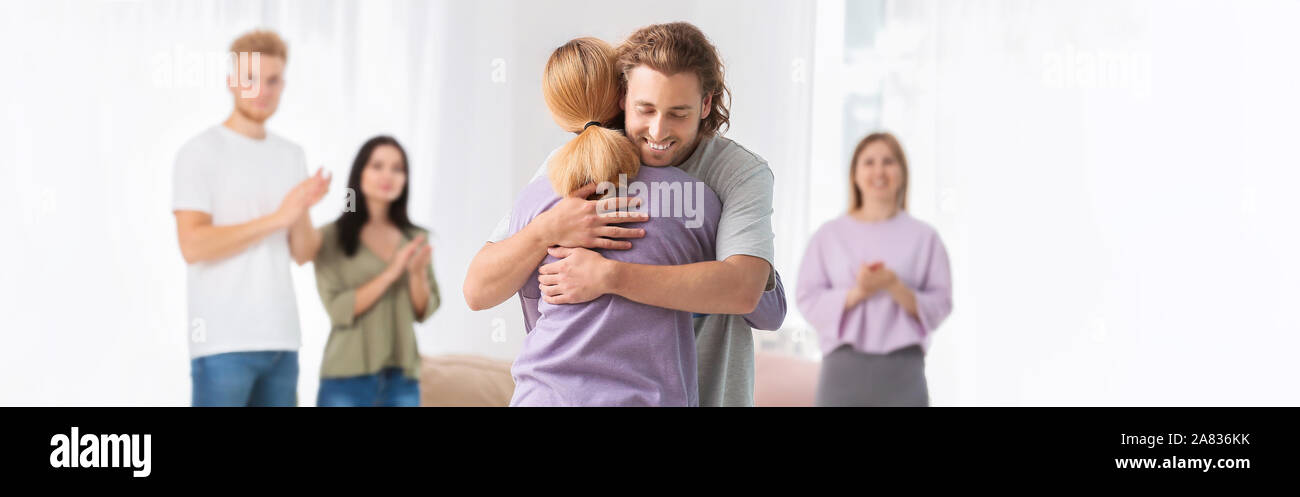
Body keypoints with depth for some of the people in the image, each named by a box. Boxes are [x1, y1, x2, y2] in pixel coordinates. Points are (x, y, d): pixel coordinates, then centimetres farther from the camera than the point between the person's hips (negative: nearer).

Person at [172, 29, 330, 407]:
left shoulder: (292, 155, 14)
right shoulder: (200, 152, -4)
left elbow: (303, 253, 12)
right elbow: (192, 245, -14)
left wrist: (302, 212, -10)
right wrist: (276, 218, -16)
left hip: (281, 337, 6)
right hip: (224, 340, -6)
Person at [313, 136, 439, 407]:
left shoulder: (414, 238, 9)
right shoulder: (331, 236, -2)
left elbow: (423, 311, 7)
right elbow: (339, 310, -10)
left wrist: (418, 273, -11)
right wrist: (391, 273, -18)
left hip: (402, 380, 4)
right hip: (347, 378, -4)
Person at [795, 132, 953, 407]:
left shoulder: (923, 237, 7)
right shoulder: (829, 235, 7)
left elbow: (940, 304, 2)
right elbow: (808, 299, 1)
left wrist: (897, 289, -14)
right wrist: (856, 293, -14)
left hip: (902, 367, 0)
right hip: (844, 366, 0)